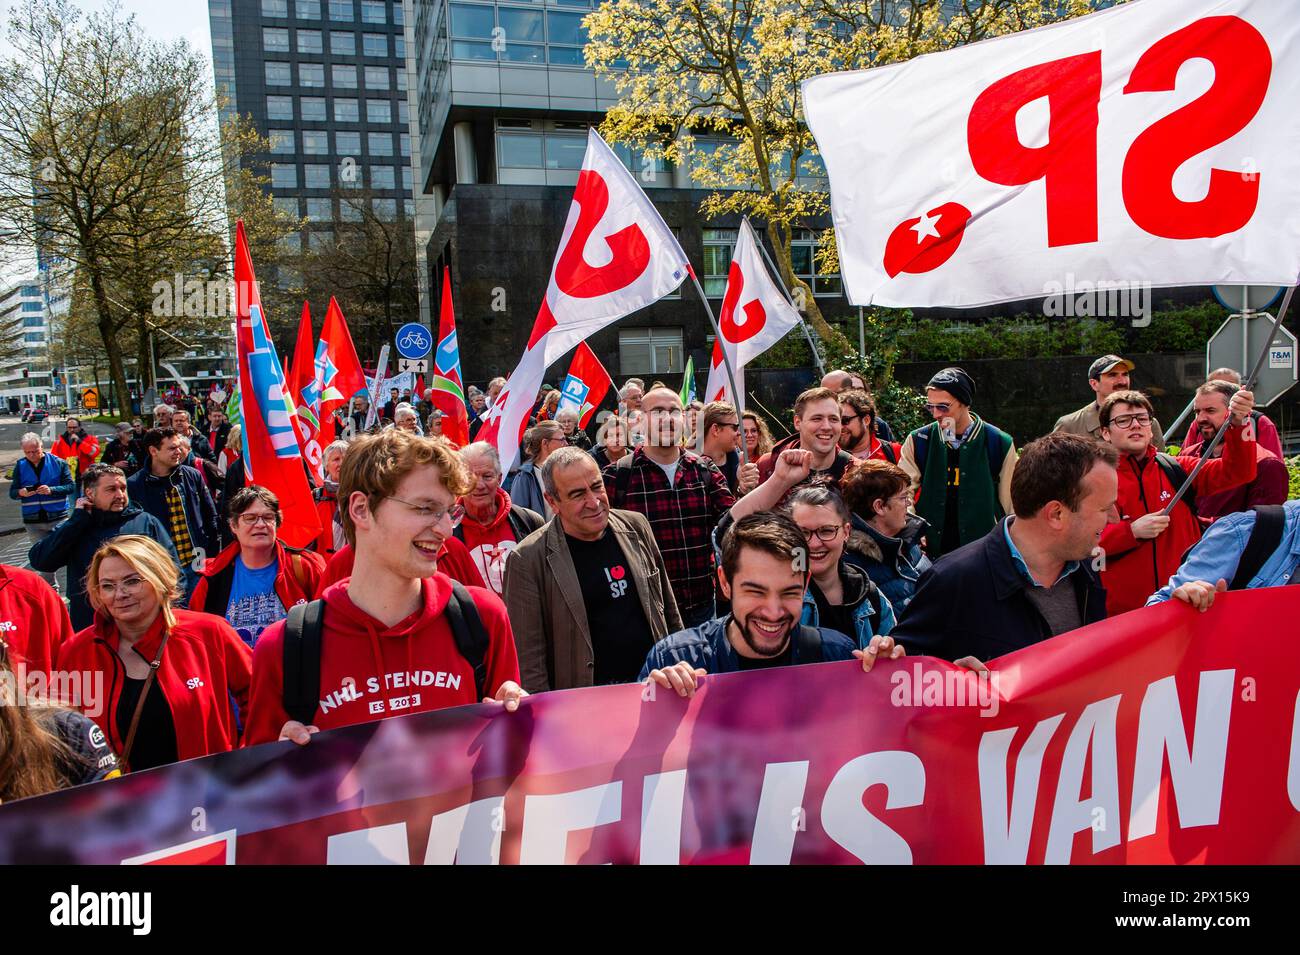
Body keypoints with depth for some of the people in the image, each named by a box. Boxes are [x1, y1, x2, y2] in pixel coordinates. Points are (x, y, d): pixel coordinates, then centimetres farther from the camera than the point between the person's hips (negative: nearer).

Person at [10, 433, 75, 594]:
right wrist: (21, 493, -18)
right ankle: (51, 588, 22)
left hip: (58, 518, -2)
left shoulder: (58, 463, -2)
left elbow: (71, 486, -5)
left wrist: (51, 490, -21)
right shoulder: (20, 466, 4)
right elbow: (12, 492, 5)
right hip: (32, 520, 3)